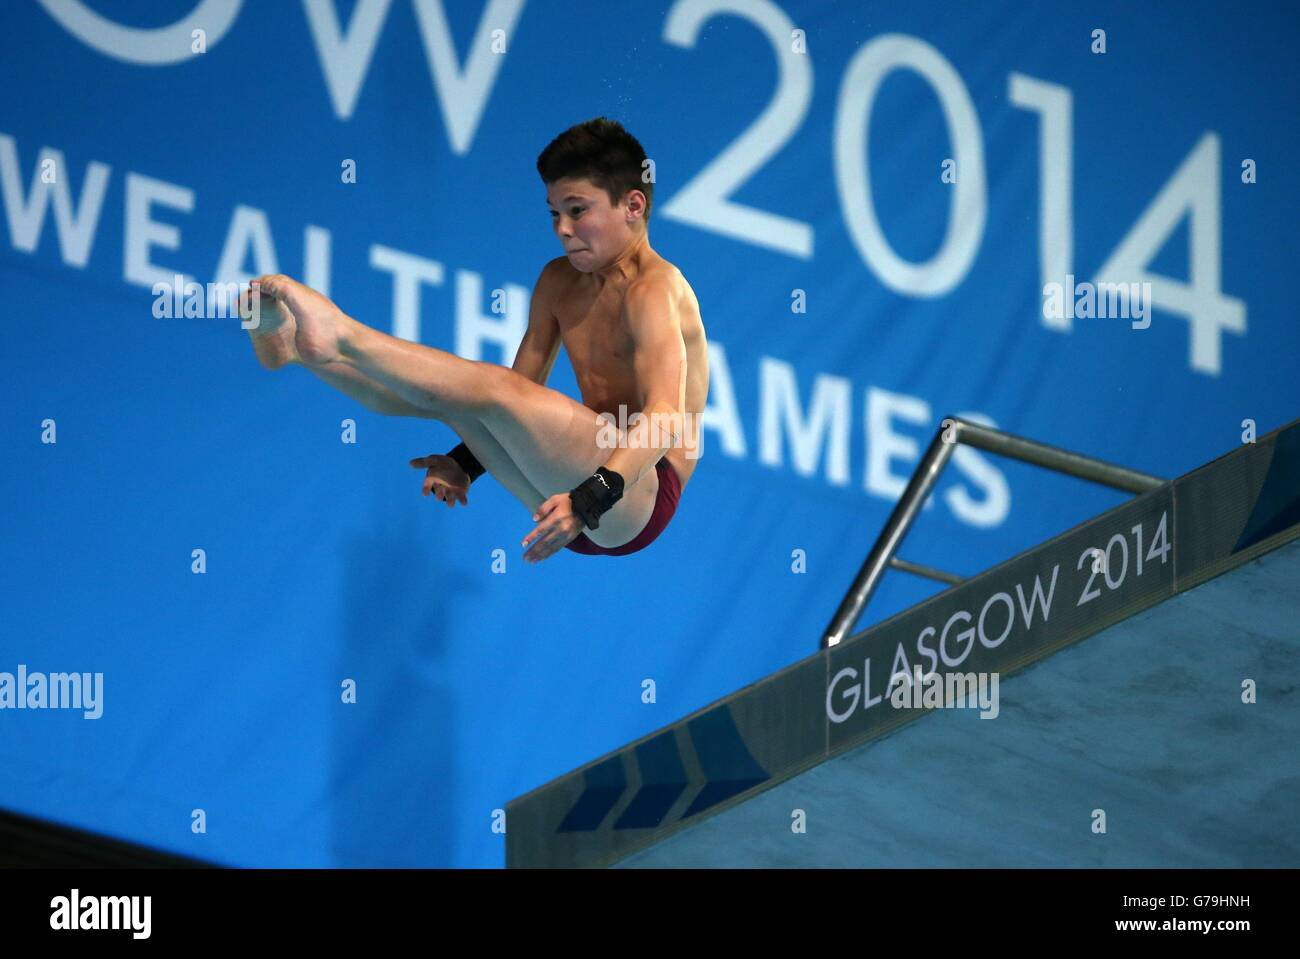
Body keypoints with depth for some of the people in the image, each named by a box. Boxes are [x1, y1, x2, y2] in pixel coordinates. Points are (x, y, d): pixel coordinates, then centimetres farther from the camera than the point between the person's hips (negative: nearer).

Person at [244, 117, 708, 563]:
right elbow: (524, 390, 21)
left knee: (495, 388, -25)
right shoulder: (559, 281, 16)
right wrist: (465, 462, 4)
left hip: (641, 497, -9)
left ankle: (340, 335, -26)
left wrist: (589, 500, -39)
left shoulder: (655, 289, -12)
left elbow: (665, 417, -27)